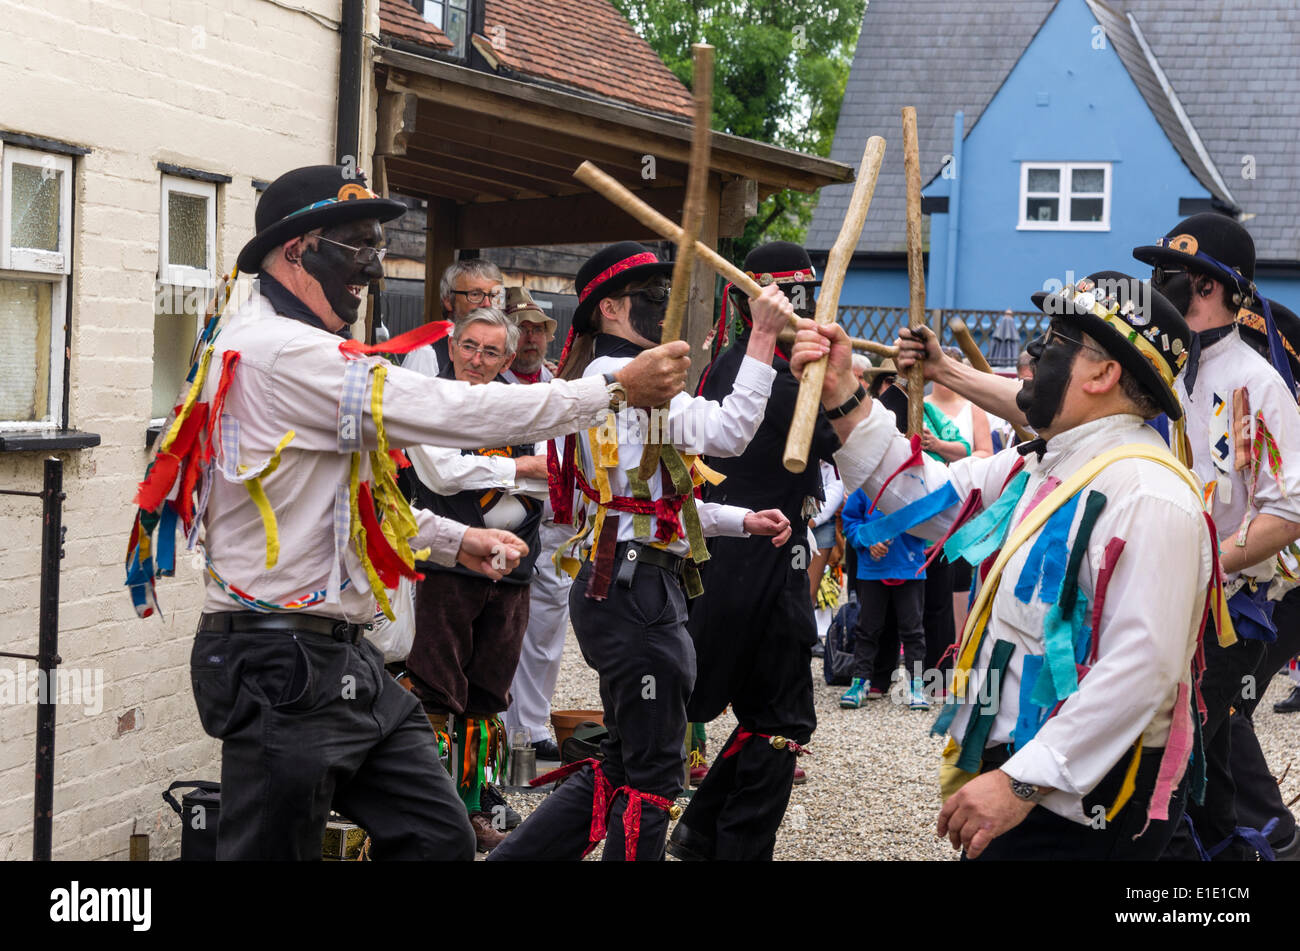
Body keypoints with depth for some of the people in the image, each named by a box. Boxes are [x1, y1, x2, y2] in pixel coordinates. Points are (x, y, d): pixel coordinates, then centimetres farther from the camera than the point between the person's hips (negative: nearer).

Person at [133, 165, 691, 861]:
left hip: (341, 659, 11)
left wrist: (454, 542, 14)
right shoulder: (280, 351, -18)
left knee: (438, 836, 9)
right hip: (284, 665, -10)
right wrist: (617, 388, -12)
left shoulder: (294, 350, 17)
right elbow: (450, 413, -19)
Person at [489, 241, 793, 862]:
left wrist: (743, 521, 16)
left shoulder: (610, 377, 21)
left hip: (620, 590, 11)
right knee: (653, 776, -2)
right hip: (638, 590, -11)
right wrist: (763, 336, -19)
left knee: (622, 764, 17)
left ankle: (512, 857, 19)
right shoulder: (619, 374, -12)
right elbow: (727, 432, -22)